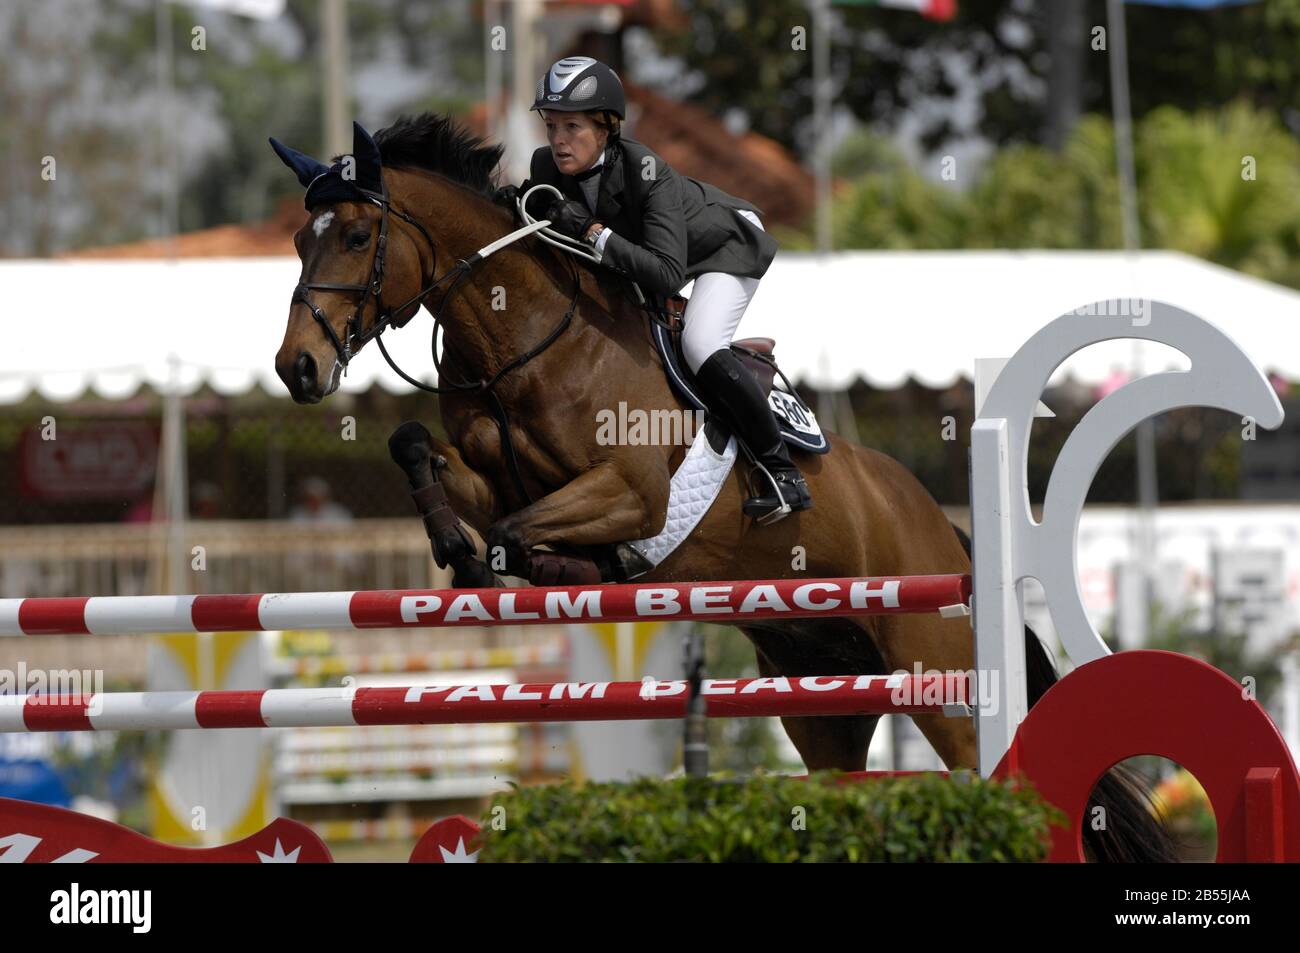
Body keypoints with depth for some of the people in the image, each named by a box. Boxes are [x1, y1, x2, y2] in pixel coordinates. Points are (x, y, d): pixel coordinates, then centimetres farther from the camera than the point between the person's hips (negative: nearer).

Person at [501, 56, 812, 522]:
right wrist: (519, 209, -26)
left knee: (701, 348, -26)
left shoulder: (644, 170, -39)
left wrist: (594, 234, -50)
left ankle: (782, 471, -14)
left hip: (728, 243, -8)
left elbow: (667, 274, -45)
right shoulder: (547, 167, -22)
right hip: (639, 248, 8)